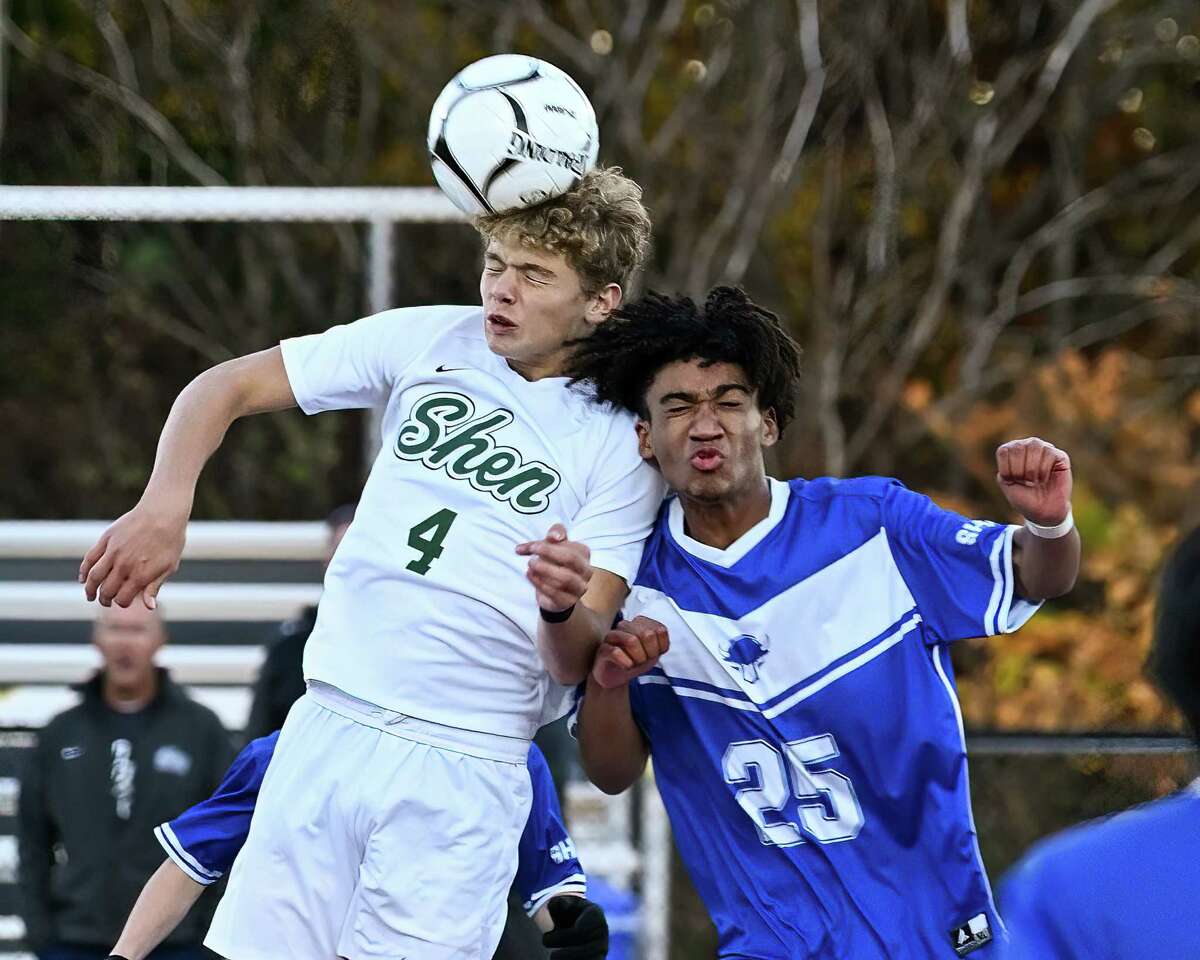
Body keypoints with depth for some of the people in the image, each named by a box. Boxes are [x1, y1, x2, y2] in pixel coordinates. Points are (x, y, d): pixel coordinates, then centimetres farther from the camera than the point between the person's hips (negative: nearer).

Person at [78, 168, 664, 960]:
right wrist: (165, 507, -10)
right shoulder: (426, 343, 4)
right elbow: (225, 387, 7)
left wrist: (564, 609, -31)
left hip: (463, 772, -3)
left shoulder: (626, 442, -4)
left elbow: (578, 665, -8)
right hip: (329, 727, 3)